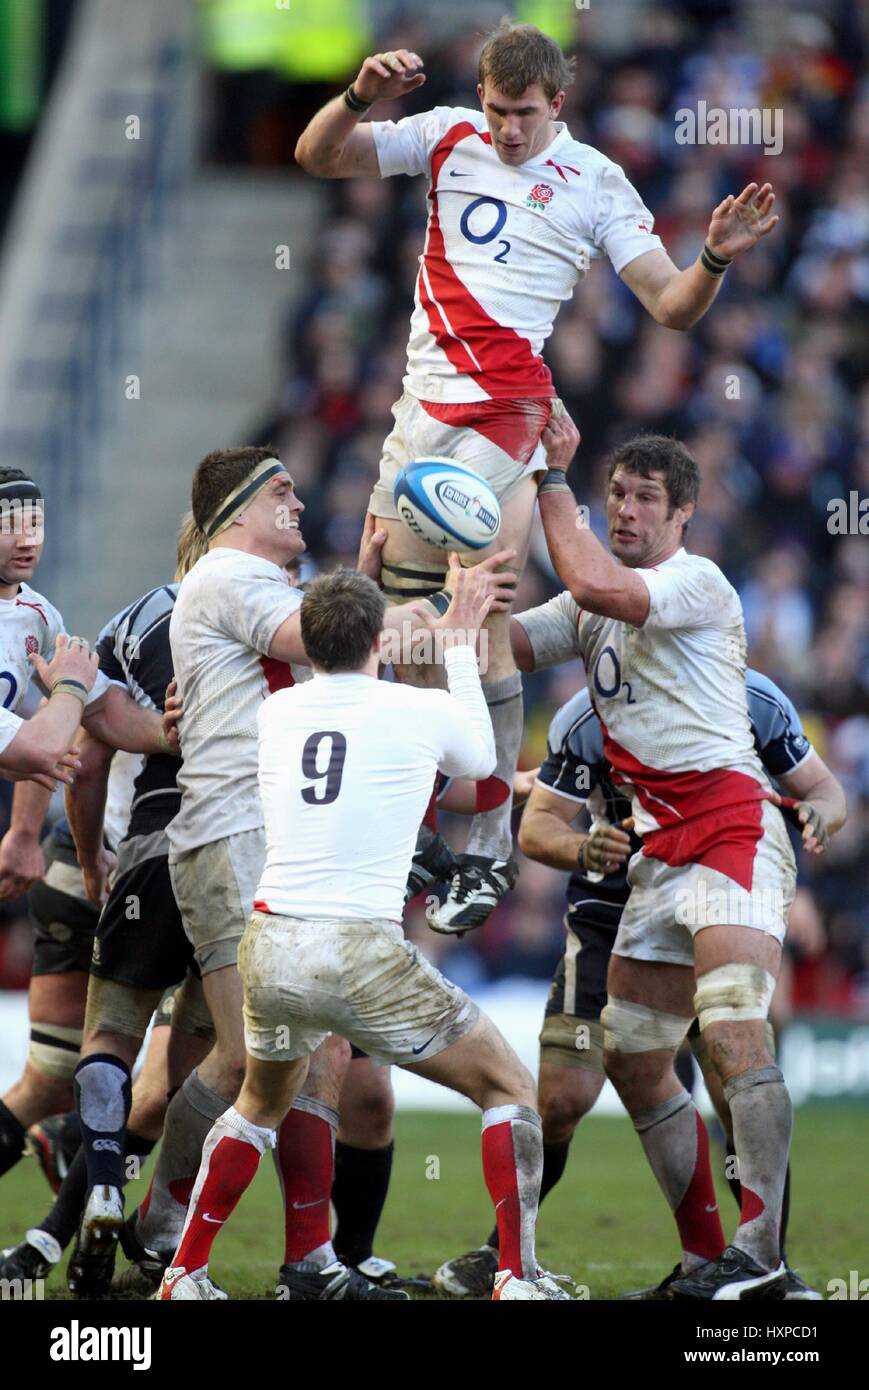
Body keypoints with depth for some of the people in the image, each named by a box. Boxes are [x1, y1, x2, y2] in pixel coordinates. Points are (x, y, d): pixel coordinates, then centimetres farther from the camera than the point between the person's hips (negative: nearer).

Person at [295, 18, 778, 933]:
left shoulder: (594, 185, -1)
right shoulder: (448, 139, 9)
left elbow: (670, 307, -2)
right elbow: (317, 157, 8)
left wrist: (716, 259, -22)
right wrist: (360, 98, -11)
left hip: (505, 414, -5)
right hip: (421, 409, 5)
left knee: (482, 631, -11)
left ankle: (490, 849, -6)